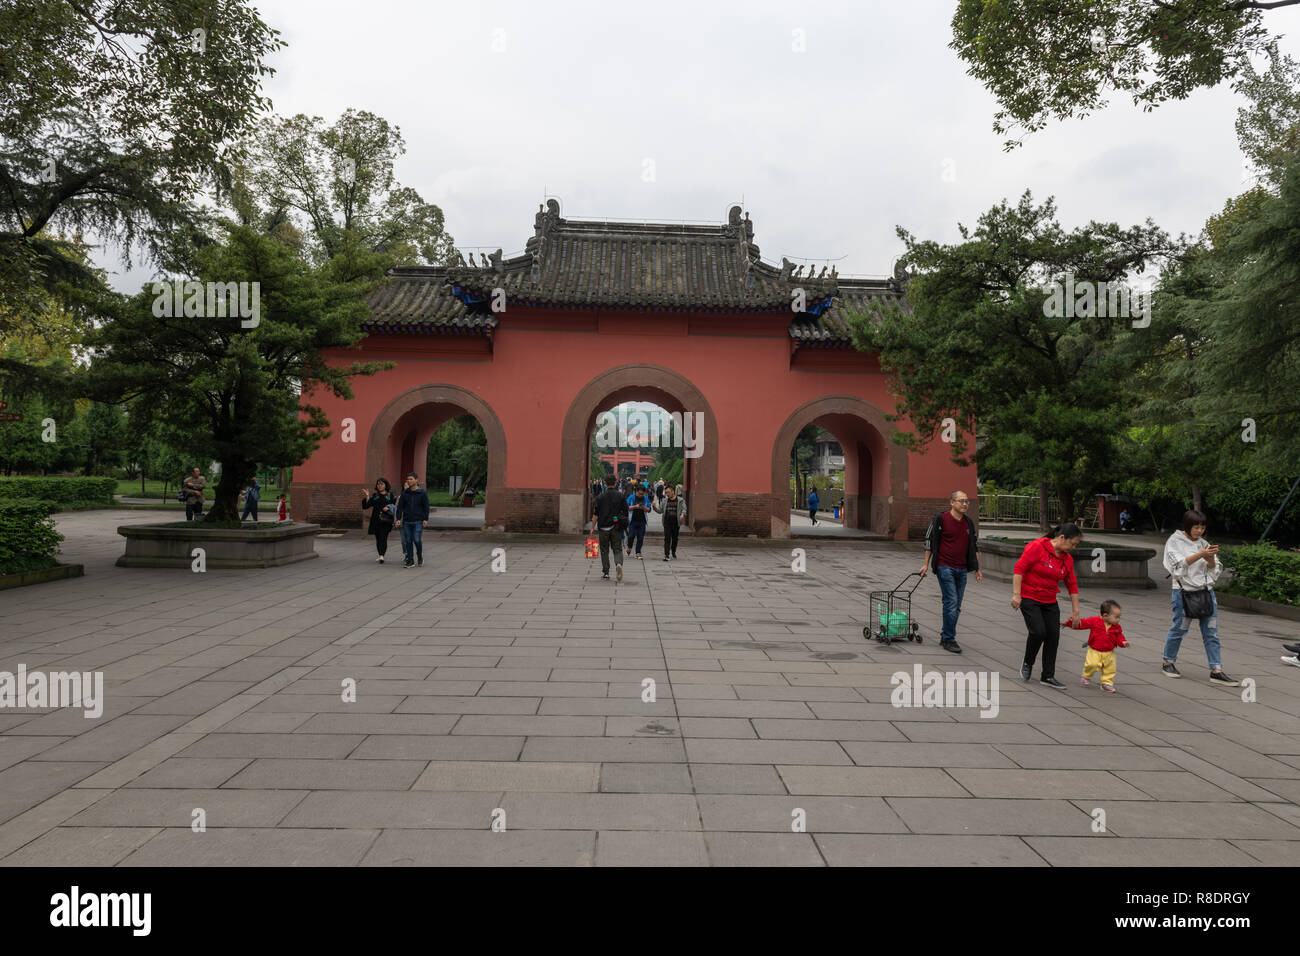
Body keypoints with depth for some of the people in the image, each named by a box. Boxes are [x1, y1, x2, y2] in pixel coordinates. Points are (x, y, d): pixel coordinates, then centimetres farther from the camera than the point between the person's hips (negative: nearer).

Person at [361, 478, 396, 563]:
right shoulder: (374, 496, 15)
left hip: (386, 520, -4)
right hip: (376, 520, 4)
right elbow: (366, 506, 8)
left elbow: (394, 505, 0)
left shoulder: (390, 495, 6)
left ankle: (381, 556, -25)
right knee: (378, 539, 8)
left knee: (383, 538, -15)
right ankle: (381, 555, 20)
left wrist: (388, 508, -17)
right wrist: (367, 497, -4)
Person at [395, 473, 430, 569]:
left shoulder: (422, 493, -1)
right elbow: (400, 507, 5)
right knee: (408, 541, 3)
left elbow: (426, 507, 0)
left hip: (418, 521, -3)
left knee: (417, 540, -9)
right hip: (406, 521, 3)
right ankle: (410, 561, 9)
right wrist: (398, 519, -4)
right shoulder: (404, 494, 6)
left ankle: (420, 557, 14)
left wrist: (425, 519, -6)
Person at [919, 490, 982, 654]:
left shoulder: (969, 523, 13)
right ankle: (949, 639, -3)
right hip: (945, 567, -6)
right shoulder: (941, 519, -4)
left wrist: (978, 569, 18)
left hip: (962, 570, 6)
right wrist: (926, 564, -4)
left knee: (956, 606, 8)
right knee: (951, 602, -12)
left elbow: (975, 546, 20)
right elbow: (930, 541, -1)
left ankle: (945, 637, 20)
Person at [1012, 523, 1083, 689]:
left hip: (1049, 602, 7)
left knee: (1053, 635, 1)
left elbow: (1072, 585, 13)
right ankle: (1027, 664, 10)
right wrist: (1016, 594, -21)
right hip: (1029, 598, -7)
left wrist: (1075, 611, 13)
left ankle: (1047, 676, 12)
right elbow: (1019, 569, -17)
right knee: (1038, 632, -17)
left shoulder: (1067, 559, 6)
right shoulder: (1037, 547, -15)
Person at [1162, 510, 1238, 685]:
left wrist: (1210, 559, -10)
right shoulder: (1175, 541, -2)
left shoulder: (1203, 543, 12)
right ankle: (1168, 663, 19)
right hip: (1184, 592, -5)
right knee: (1179, 629, 1)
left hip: (1206, 591, 5)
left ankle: (1216, 671, 4)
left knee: (1211, 632, 2)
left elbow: (1214, 570, 10)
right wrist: (1200, 555, -23)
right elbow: (1179, 564, -14)